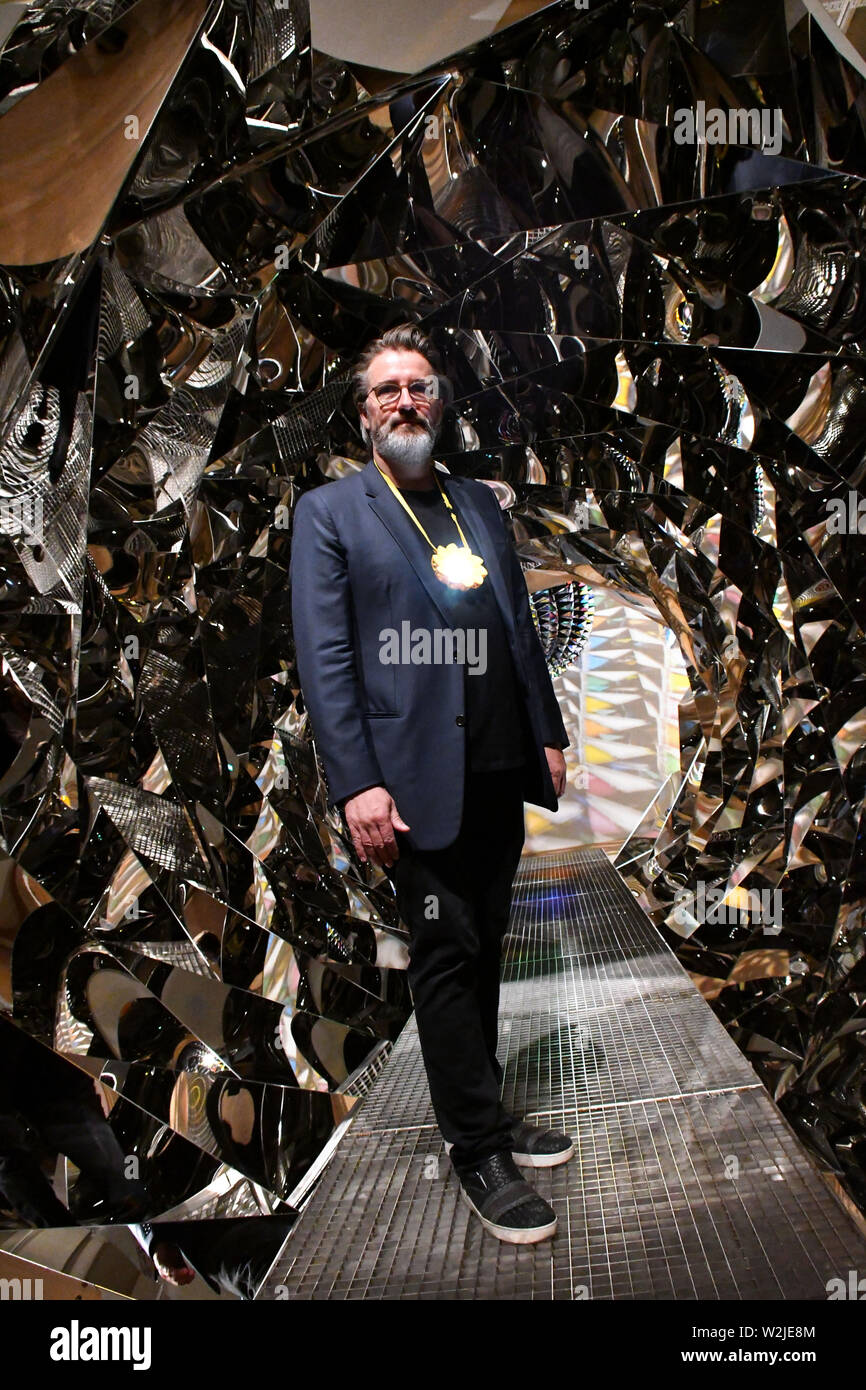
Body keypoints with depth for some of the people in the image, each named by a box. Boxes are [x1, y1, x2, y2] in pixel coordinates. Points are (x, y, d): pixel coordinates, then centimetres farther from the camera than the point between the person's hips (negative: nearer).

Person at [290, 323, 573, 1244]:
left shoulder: (480, 504, 17)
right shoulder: (329, 512, 1)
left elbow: (519, 629, 17)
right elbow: (323, 657, -7)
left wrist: (548, 732, 11)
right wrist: (357, 785, -15)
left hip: (500, 774, 6)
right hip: (418, 778, -5)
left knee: (481, 949, 14)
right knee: (447, 955, 0)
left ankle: (478, 1111, 30)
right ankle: (478, 1150, 15)